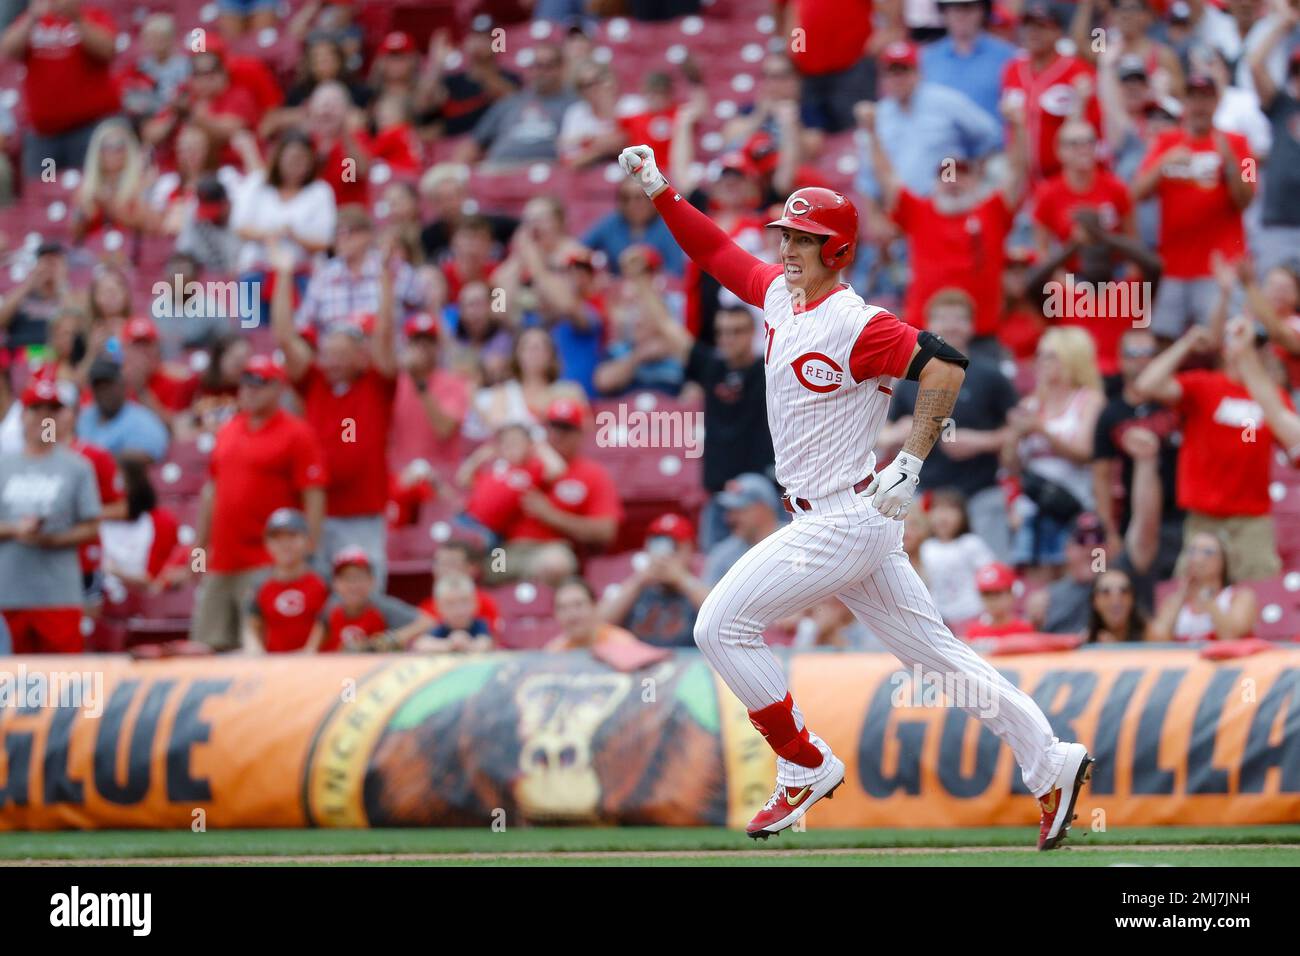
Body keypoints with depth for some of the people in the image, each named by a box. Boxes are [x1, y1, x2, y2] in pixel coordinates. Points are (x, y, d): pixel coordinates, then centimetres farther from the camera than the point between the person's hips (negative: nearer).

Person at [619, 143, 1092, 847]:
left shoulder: (853, 325, -18)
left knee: (721, 626, -7)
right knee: (932, 649, 10)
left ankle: (806, 769, 1)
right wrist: (660, 191, 14)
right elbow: (714, 251, 22)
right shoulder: (780, 293, 8)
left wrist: (910, 465, -26)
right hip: (829, 520, 9)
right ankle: (1051, 765, 11)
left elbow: (943, 365, -28)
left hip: (846, 520, -9)